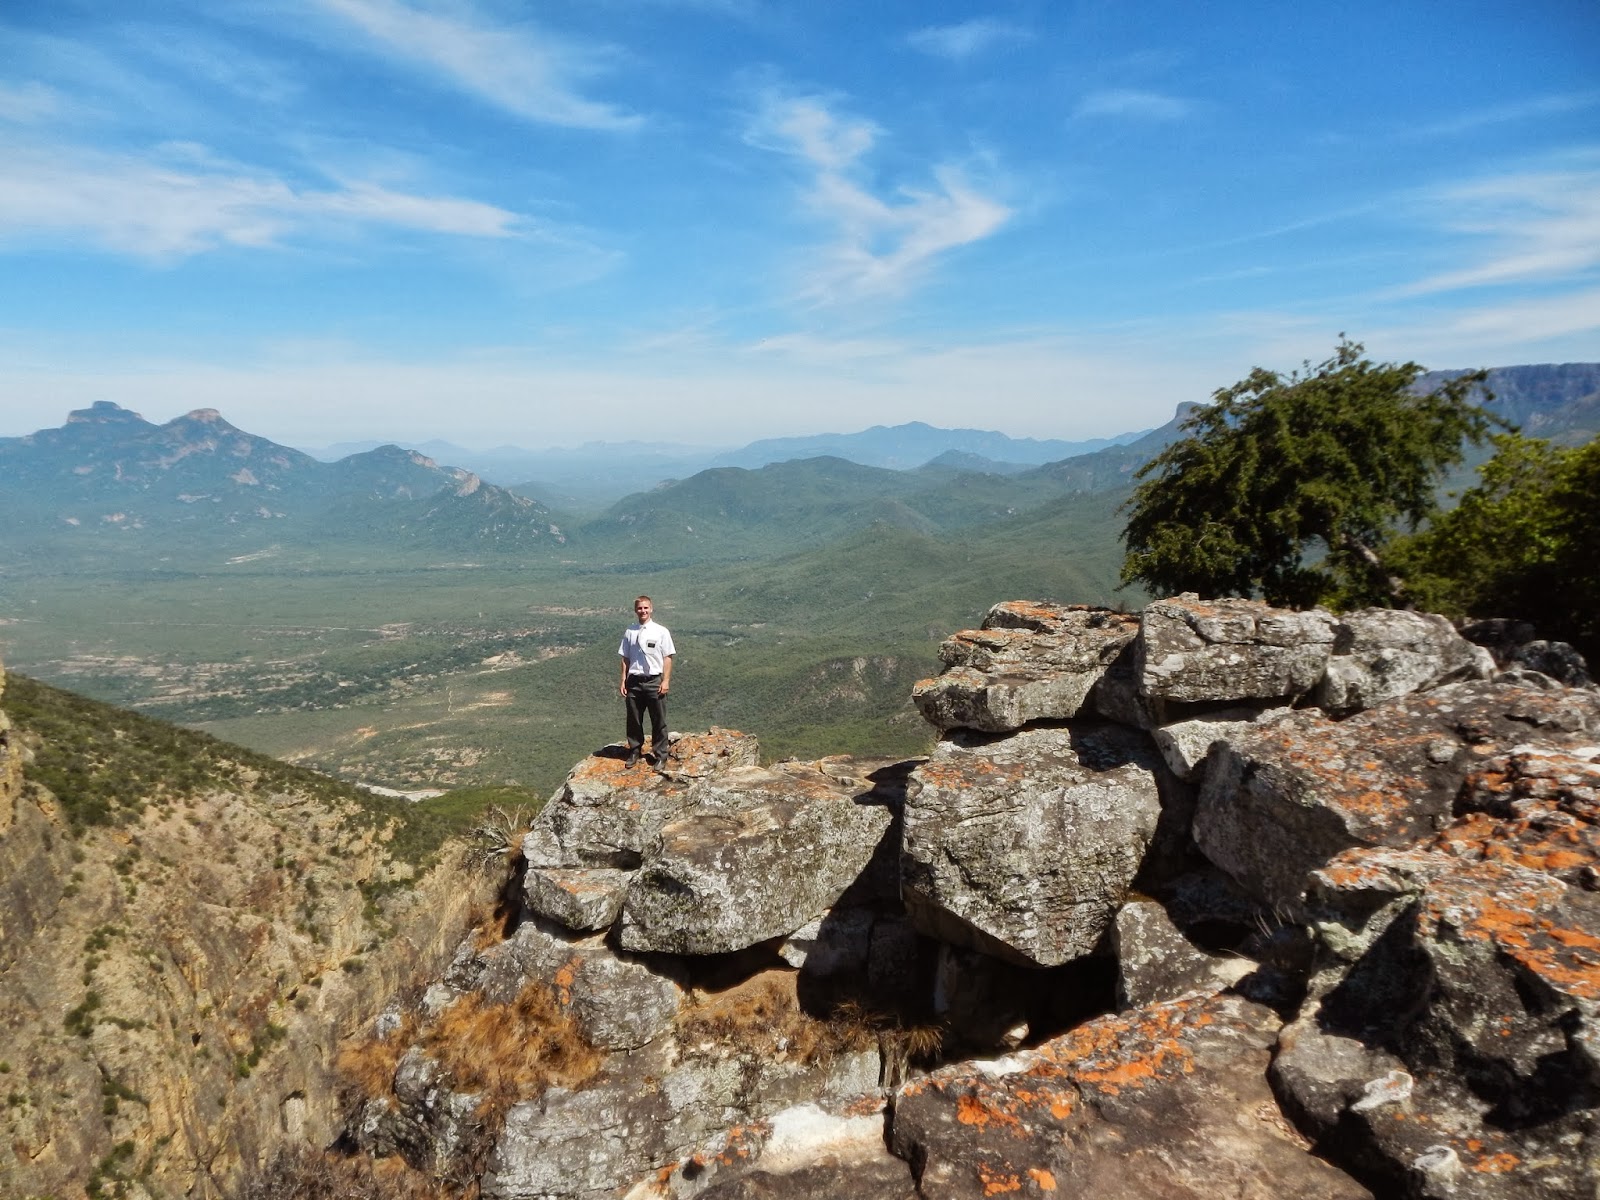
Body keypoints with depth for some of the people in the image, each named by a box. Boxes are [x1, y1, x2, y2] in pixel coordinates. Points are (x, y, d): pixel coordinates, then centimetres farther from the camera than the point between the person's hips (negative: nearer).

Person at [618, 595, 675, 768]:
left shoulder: (661, 632, -3)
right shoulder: (629, 632, 3)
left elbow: (667, 658, -2)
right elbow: (625, 659, 7)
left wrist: (666, 681, -8)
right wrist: (623, 681, 4)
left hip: (654, 681, -2)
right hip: (634, 681, 2)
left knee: (658, 721, 5)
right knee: (634, 720, 13)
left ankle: (660, 756, 15)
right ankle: (634, 751, 30)